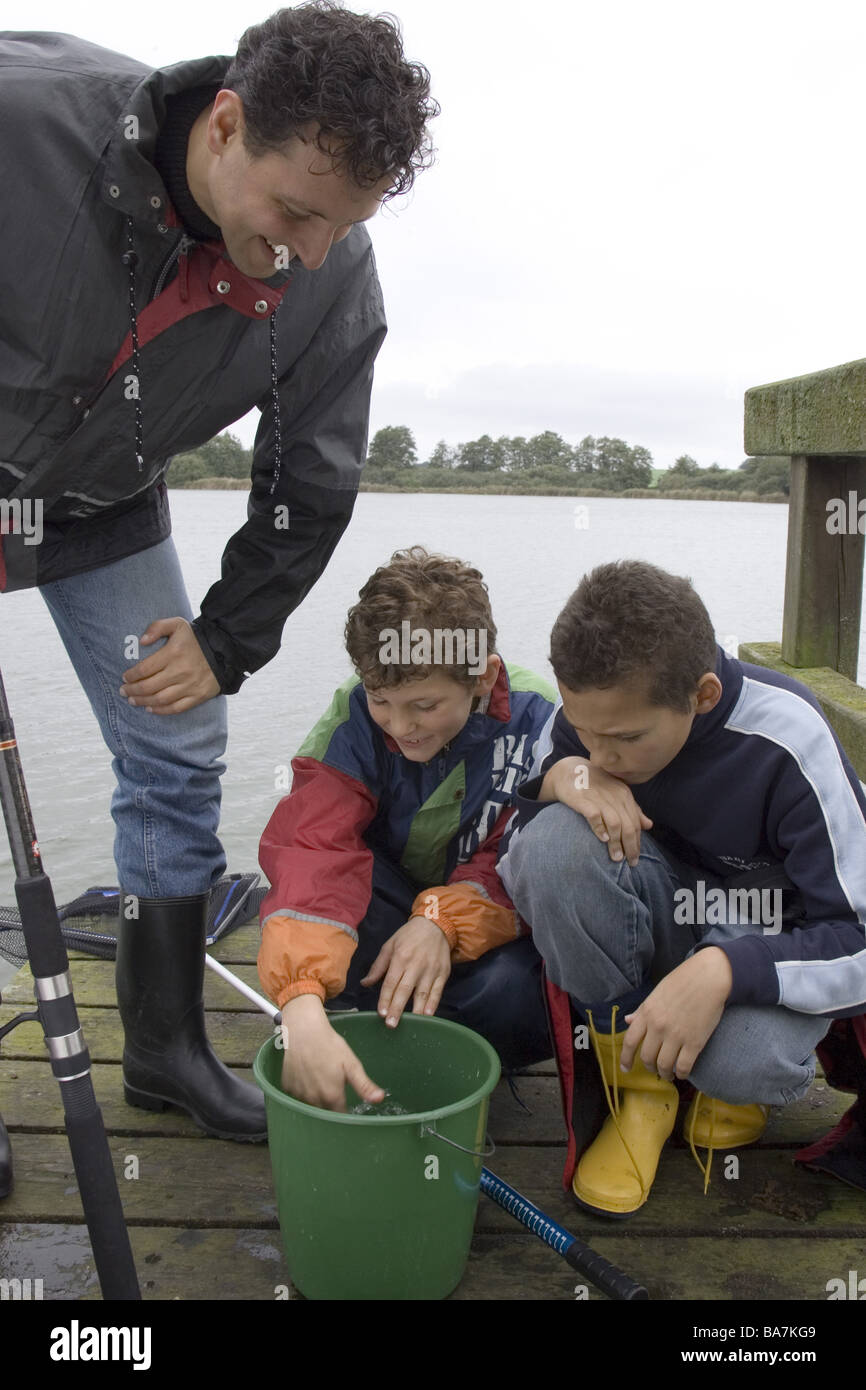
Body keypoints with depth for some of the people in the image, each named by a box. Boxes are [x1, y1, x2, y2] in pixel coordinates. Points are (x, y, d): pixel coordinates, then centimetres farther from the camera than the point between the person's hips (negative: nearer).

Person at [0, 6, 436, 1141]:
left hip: (109, 511, 3)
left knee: (178, 756, 0)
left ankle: (166, 1047, 17)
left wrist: (228, 641, -4)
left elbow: (310, 491, -7)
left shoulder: (338, 283, -21)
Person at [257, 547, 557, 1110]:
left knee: (510, 992, -35)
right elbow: (312, 849, -32)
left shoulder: (536, 720, -21)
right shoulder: (357, 716, -20)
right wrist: (303, 1006, -46)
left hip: (485, 922, -1)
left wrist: (442, 920, -40)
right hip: (388, 914, 2)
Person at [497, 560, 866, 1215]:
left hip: (764, 934, -3)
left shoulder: (787, 741, -27)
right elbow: (513, 840, -6)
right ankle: (639, 1083, -13)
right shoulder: (598, 707, -16)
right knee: (553, 840, -30)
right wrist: (559, 776, -30)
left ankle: (733, 1072, 5)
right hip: (660, 913, 3)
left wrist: (722, 970, -41)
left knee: (746, 1059, -38)